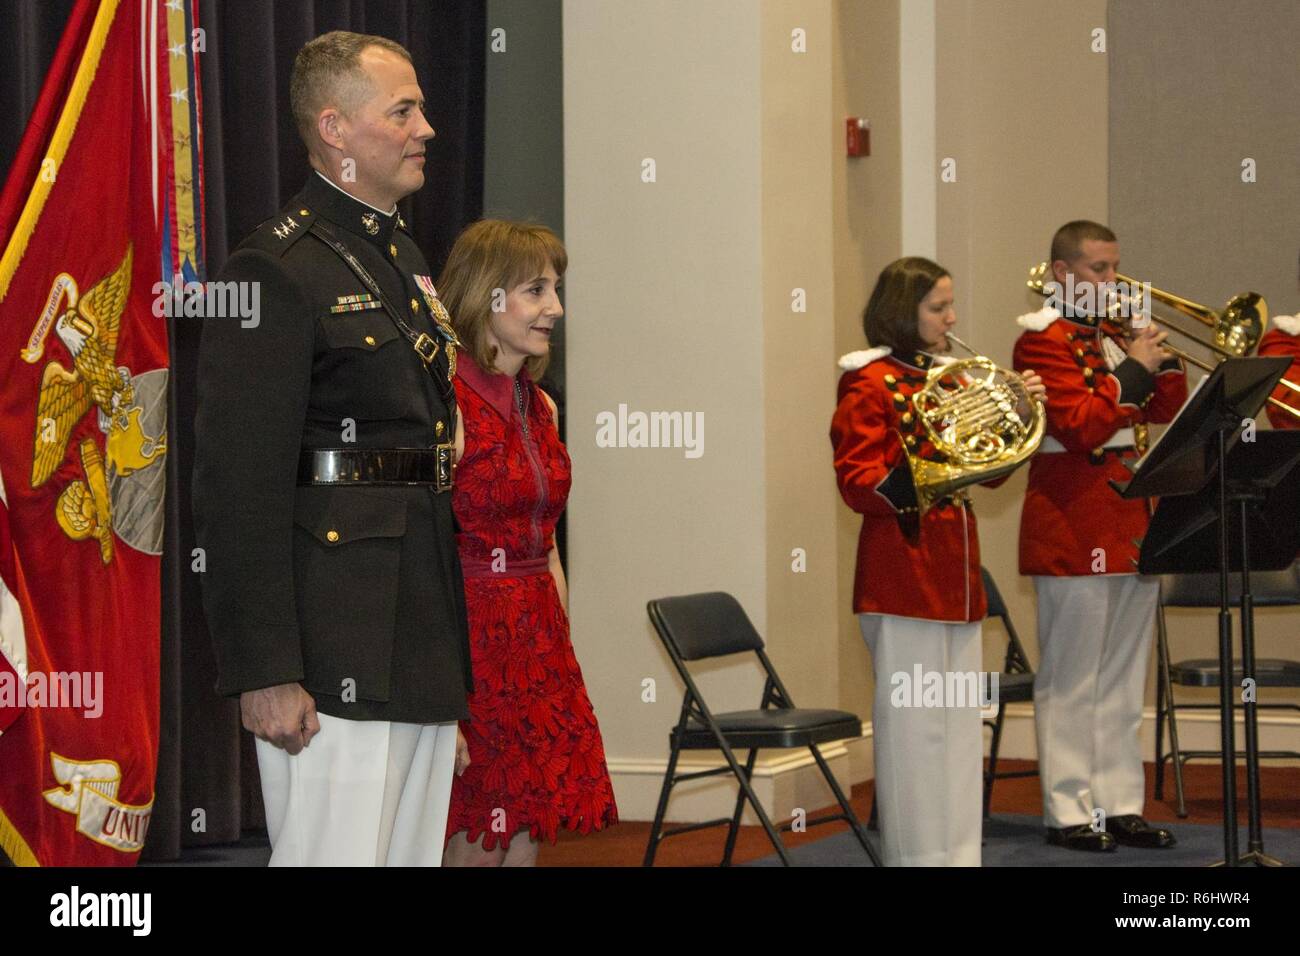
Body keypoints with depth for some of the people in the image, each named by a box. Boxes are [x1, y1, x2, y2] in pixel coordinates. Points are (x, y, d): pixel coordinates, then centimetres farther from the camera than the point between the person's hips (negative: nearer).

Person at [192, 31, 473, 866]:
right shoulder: (280, 271, -11)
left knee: (415, 855, 13)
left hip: (426, 638, 9)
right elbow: (241, 486, -16)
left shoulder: (405, 257, 18)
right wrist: (265, 672, -20)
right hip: (338, 655, -9)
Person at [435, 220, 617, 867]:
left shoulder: (540, 407, 13)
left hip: (540, 644, 8)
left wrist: (562, 654, 15)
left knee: (526, 838, 9)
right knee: (474, 847, -1)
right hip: (472, 637, -8)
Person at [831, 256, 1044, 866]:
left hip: (956, 572, 8)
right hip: (902, 574, -8)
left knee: (960, 722, 10)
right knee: (914, 725, -5)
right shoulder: (872, 384, -8)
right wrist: (921, 475, -28)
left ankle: (958, 852, 17)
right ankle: (918, 855, 2)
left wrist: (1019, 412, 3)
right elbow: (858, 484, -14)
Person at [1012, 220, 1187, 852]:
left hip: (1132, 528, 8)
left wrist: (1162, 357, 0)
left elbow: (1169, 413, 15)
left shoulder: (1116, 337, 16)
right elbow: (1080, 426, -20)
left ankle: (1120, 804, 16)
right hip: (1072, 532, -8)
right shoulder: (1045, 342, -8)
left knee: (1123, 680, 10)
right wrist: (1133, 370, -17)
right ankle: (1069, 813, 3)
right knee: (1072, 680, -2)